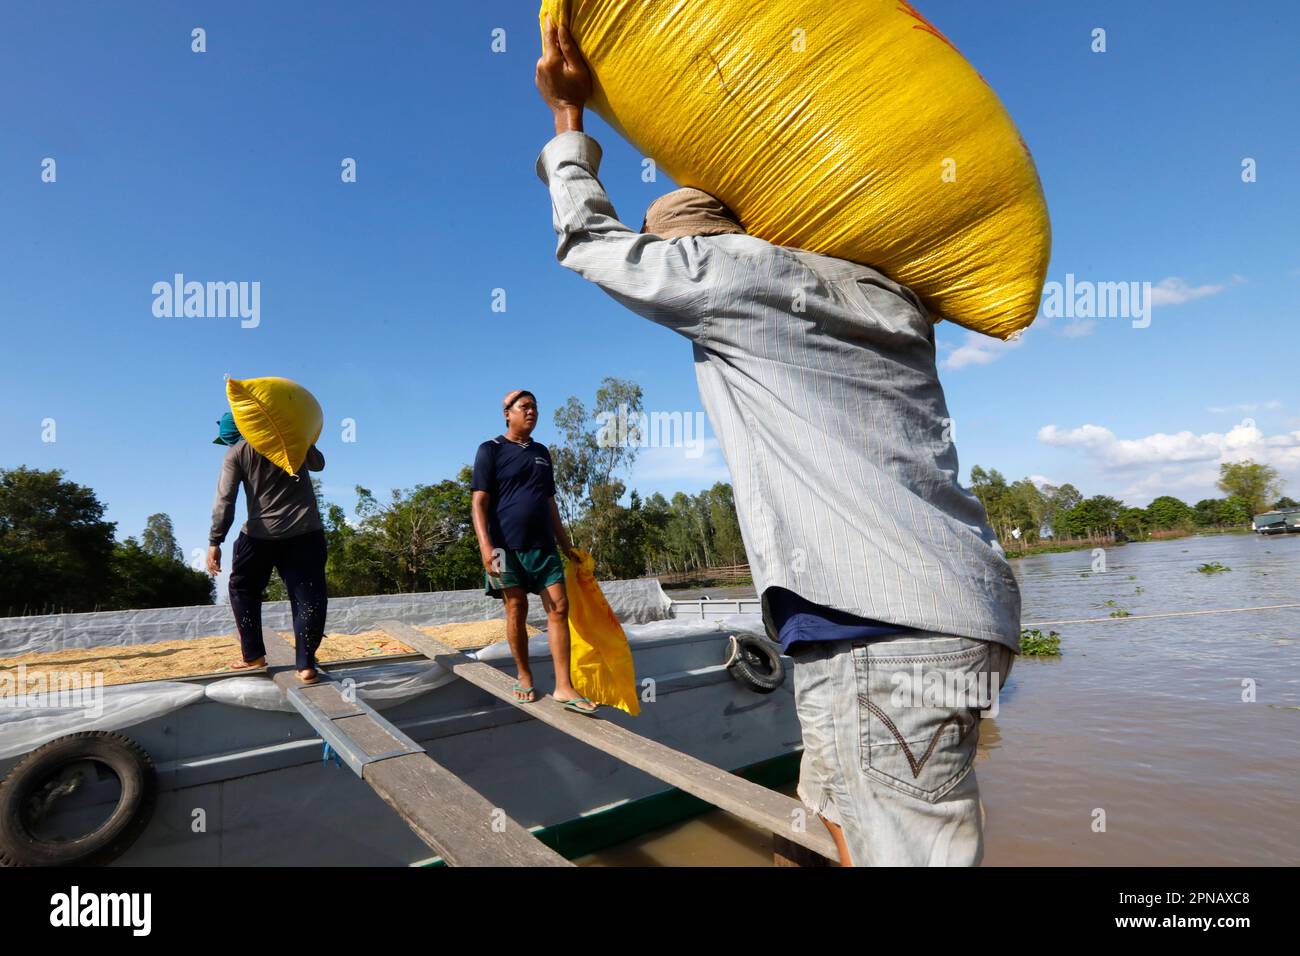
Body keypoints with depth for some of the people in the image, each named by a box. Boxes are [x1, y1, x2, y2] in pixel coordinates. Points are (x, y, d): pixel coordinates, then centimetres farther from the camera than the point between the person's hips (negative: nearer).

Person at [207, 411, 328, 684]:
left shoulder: (236, 453, 1)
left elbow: (224, 501, -5)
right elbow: (318, 464, 24)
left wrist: (214, 542, -4)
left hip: (260, 534, -1)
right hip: (306, 531, 1)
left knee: (243, 590, 21)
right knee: (308, 597, 3)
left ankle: (253, 656, 25)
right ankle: (305, 665, -1)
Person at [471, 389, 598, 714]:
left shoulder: (541, 452, 17)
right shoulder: (490, 450, 0)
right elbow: (479, 502, -6)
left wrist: (566, 545, 18)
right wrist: (486, 546, -18)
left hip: (543, 545, 5)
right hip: (508, 547, -5)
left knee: (559, 607, -4)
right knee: (517, 611, 2)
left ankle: (563, 687, 0)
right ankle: (524, 677, 21)